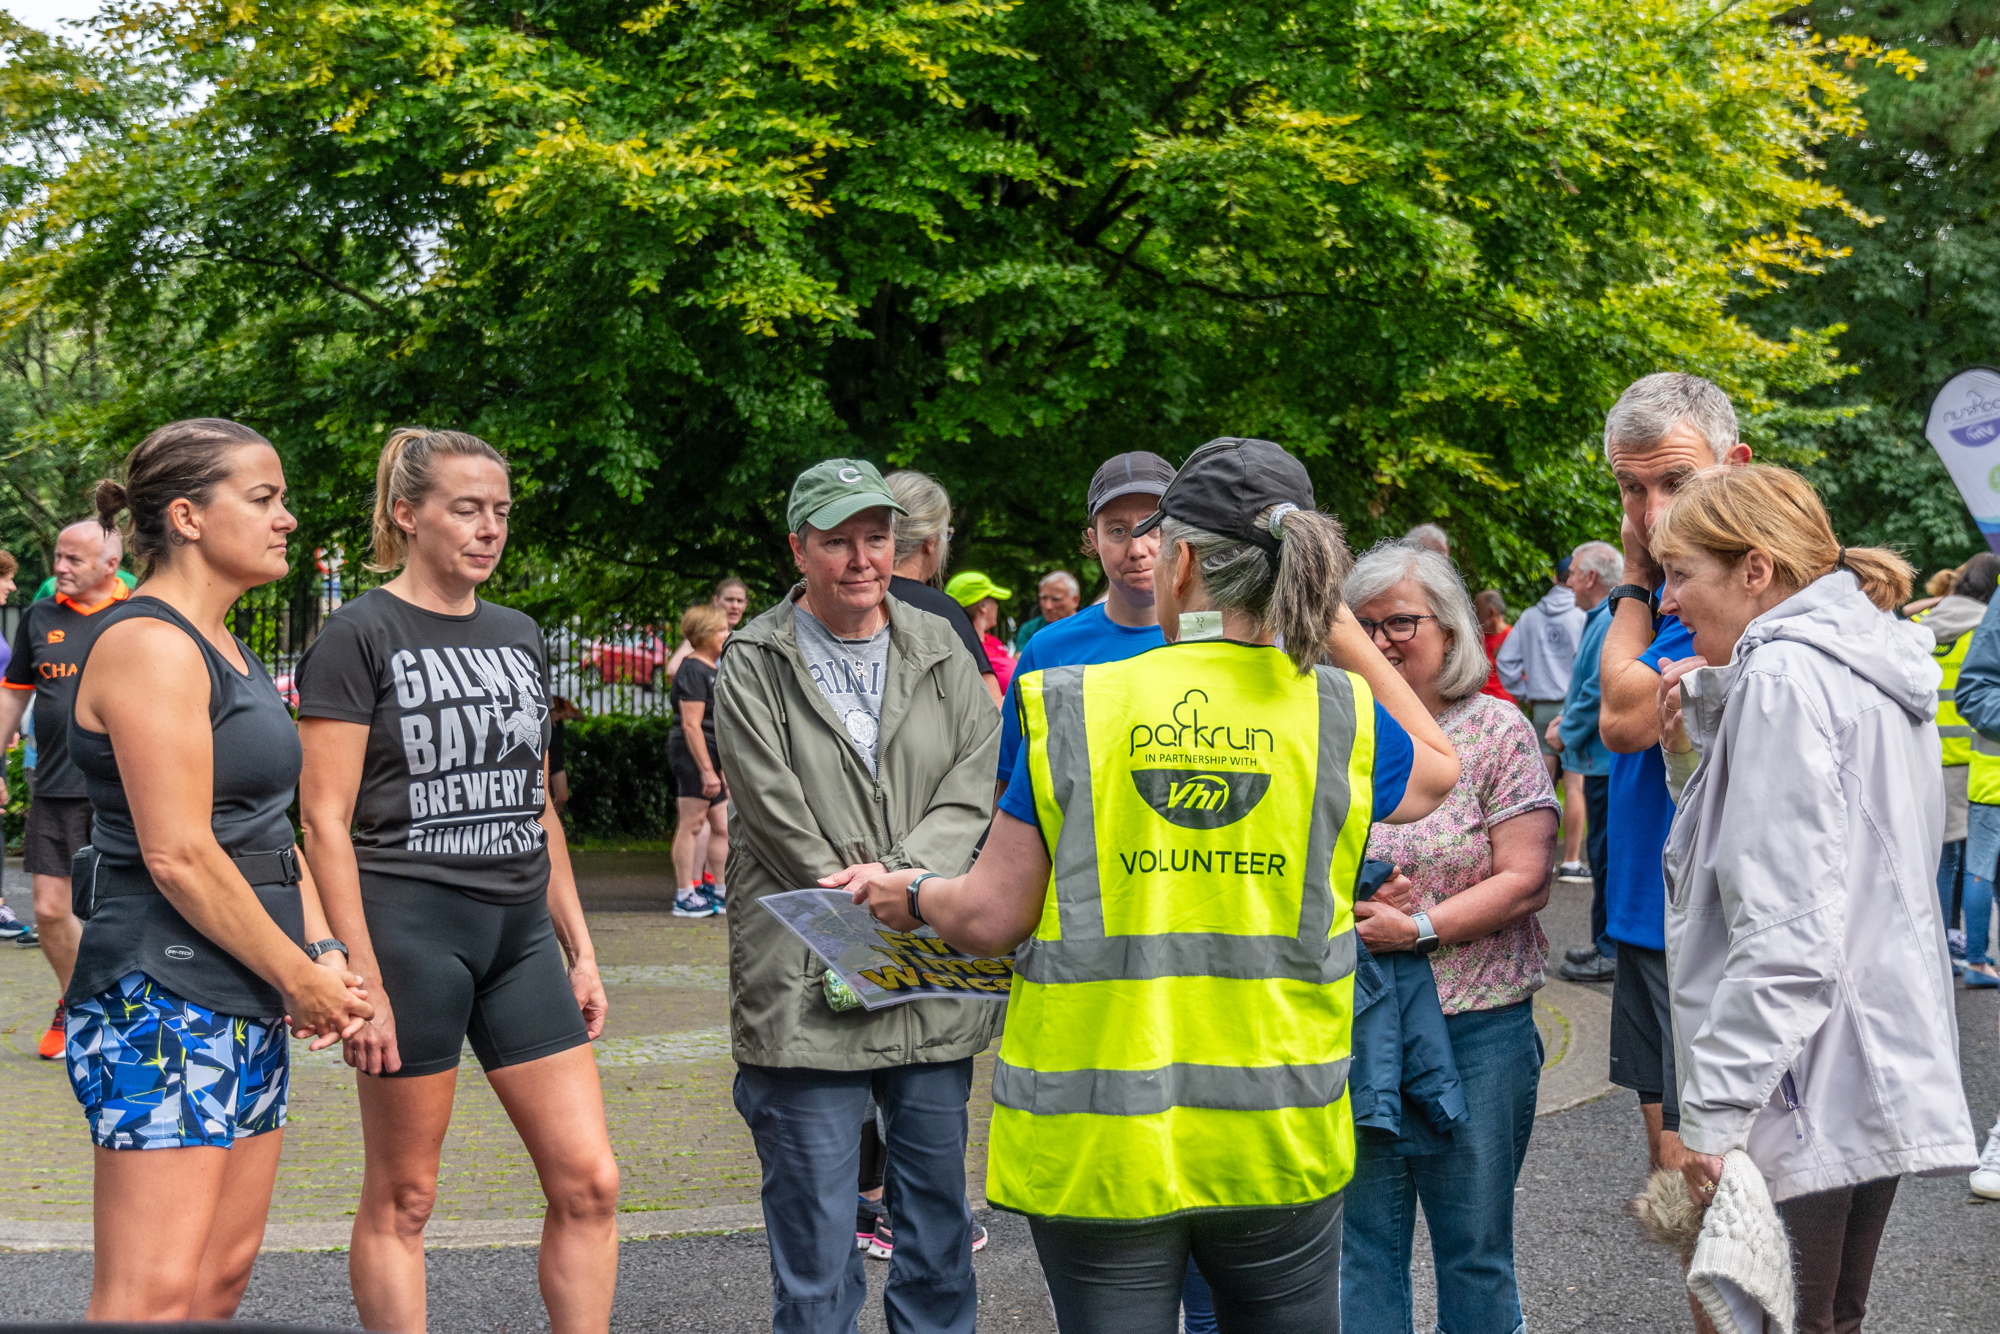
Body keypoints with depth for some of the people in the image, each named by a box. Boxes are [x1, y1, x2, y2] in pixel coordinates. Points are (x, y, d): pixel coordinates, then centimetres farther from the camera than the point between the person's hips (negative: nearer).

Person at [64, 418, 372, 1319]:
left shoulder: (227, 650, 18)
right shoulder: (149, 644, -13)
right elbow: (178, 856, -19)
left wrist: (322, 952, 6)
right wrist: (301, 976, -11)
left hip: (244, 1004, 10)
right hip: (161, 999, -10)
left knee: (225, 1271, 11)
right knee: (152, 1296, -12)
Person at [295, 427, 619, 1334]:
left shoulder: (519, 638, 14)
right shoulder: (360, 636, -5)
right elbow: (325, 821, -10)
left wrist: (580, 949, 16)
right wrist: (360, 979, -16)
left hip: (521, 929, 6)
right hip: (409, 926, -6)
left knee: (589, 1182, 1)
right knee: (401, 1197, 4)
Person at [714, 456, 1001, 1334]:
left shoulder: (941, 650, 11)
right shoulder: (753, 665, -1)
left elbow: (981, 783, 1)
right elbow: (778, 819, -8)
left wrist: (900, 873, -14)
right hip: (808, 990, -4)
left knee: (938, 1220, 13)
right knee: (814, 1244, 1)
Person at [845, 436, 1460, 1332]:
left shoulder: (1070, 711, -8)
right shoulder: (1338, 714, -3)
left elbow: (990, 919, -3)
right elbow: (1435, 772, 21)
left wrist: (911, 893, 18)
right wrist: (1338, 627, 19)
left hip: (1098, 1149, -1)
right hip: (1279, 1146, 2)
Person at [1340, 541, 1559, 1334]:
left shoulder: (1497, 731, -2)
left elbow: (1525, 880, -8)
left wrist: (1417, 927, -18)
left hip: (1475, 1027, -3)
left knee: (1475, 1247, 7)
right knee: (1361, 1242, 9)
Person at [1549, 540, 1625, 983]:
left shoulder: (1610, 623, -17)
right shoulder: (1601, 619, 17)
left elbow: (1600, 690, -21)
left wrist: (1566, 734, -9)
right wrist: (1568, 719, 15)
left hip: (1606, 758, -11)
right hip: (1603, 755, 11)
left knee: (1607, 852, -6)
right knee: (1605, 851, 16)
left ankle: (1611, 951, -1)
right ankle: (1607, 943, 23)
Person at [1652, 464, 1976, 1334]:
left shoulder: (1784, 677, -16)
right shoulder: (1874, 662, 13)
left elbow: (1786, 934, -22)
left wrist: (1712, 1113, -20)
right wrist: (1707, 723, 6)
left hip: (1802, 1098, -10)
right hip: (1882, 1082, 10)